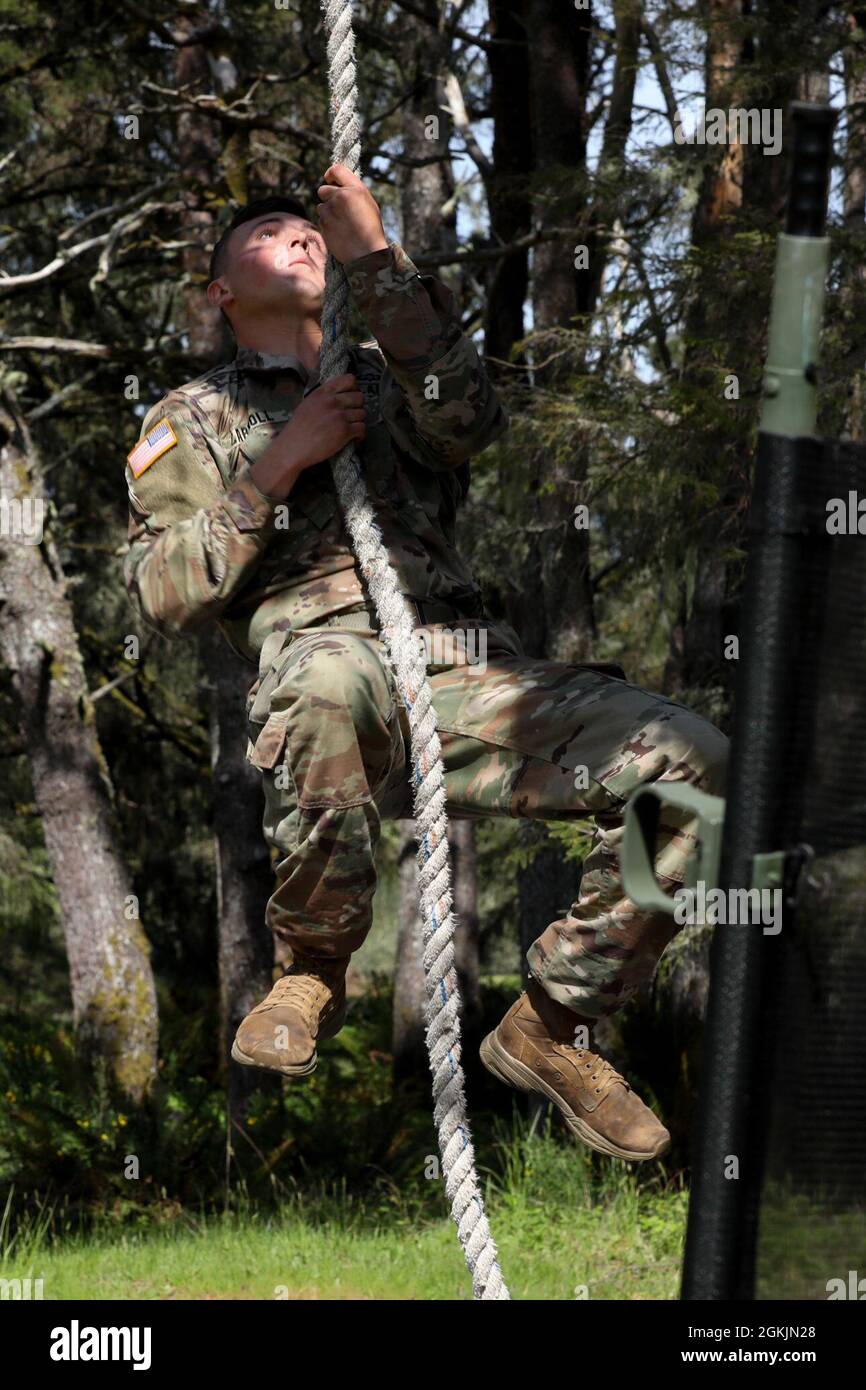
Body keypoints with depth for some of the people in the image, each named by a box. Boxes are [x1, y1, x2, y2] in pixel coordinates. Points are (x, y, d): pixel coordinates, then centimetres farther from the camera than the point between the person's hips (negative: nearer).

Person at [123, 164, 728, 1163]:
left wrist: (374, 260, -3)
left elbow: (471, 421, 4)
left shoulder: (388, 379, 32)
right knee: (332, 674, -44)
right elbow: (161, 596, 9)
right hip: (324, 656, -3)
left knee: (692, 763, -21)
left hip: (471, 671, 3)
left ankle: (552, 1023, -5)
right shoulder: (194, 422, 25)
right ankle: (314, 971, -18)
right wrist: (279, 467, 2)